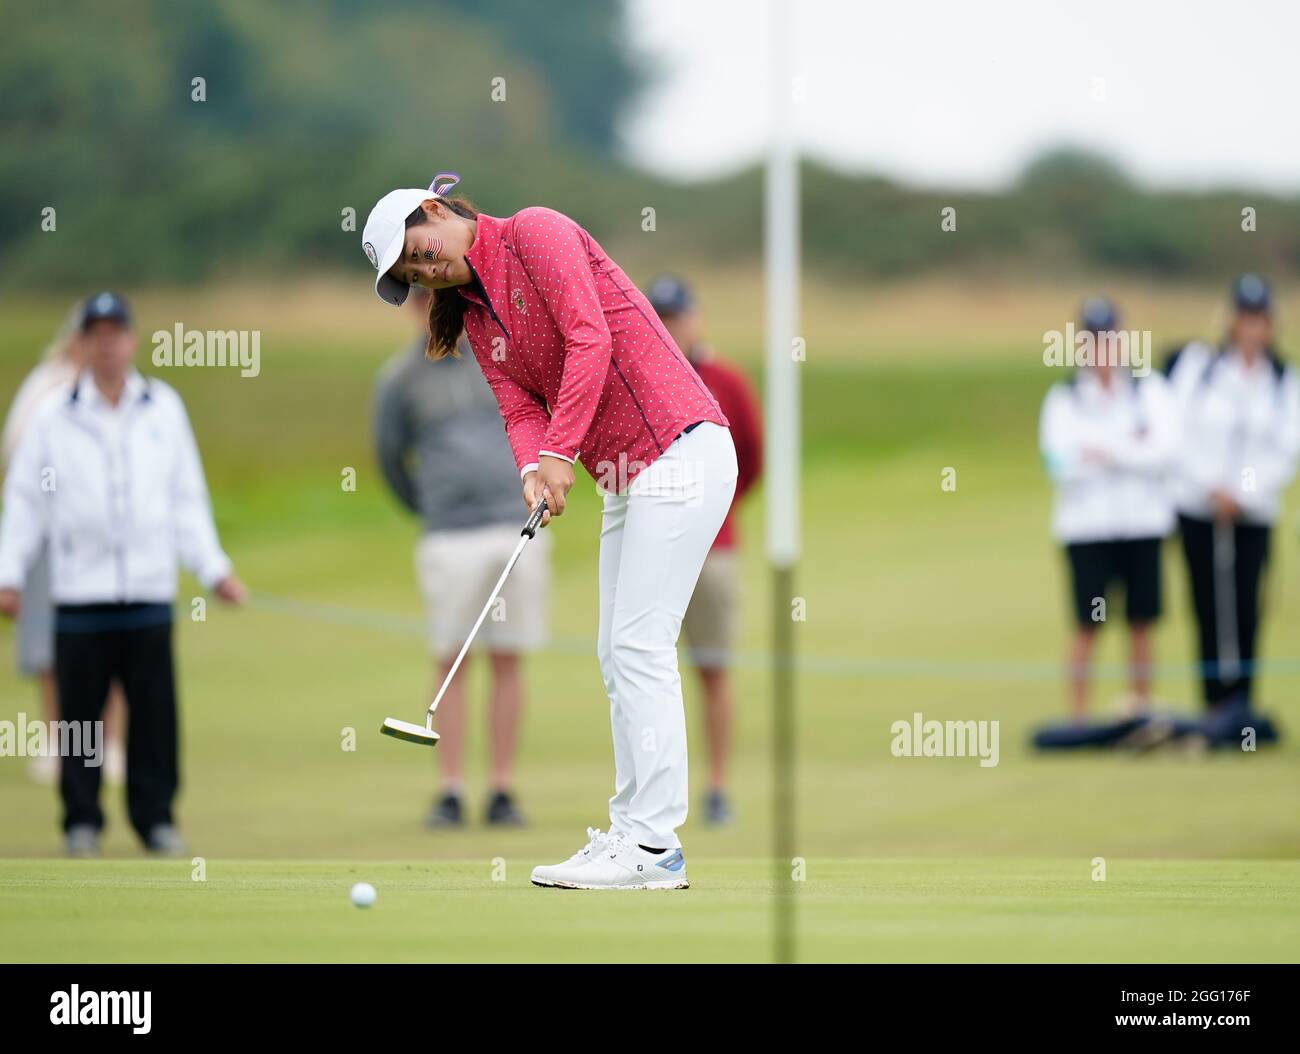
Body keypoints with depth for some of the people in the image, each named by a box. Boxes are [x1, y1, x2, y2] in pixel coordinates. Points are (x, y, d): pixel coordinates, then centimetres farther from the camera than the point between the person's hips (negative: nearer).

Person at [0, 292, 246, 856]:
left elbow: (188, 498, 15)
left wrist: (214, 569, 10)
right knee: (80, 709, -1)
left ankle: (155, 815, 7)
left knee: (155, 710, -2)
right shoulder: (53, 418, 5)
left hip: (149, 590, 1)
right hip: (79, 592, -1)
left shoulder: (164, 409, 11)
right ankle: (81, 820, 8)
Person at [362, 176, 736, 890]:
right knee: (618, 653, 8)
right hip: (625, 475, 10)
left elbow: (589, 339, -17)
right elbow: (519, 409, 7)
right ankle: (634, 827, 10)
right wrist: (535, 470, -15)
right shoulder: (473, 314, 18)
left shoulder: (536, 233, -7)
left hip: (680, 449, -10)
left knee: (639, 646, -12)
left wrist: (561, 453, -21)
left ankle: (652, 845, -12)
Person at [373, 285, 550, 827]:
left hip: (519, 532, 1)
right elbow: (391, 458, 14)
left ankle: (503, 794, 6)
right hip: (451, 539, -1)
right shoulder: (399, 379, 3)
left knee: (508, 662, 3)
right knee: (451, 665, -2)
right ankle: (450, 796, 0)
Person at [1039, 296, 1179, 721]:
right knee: (1088, 623, -4)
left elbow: (1166, 450, -7)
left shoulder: (1151, 391, 7)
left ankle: (1142, 708, 12)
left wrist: (1109, 453, -14)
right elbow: (1062, 462, -10)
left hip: (1143, 524, 1)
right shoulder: (1064, 399, 4)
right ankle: (1078, 713, 0)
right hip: (1087, 526, -1)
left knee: (1141, 621, 4)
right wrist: (1134, 446, -7)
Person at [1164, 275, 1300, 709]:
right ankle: (1214, 697, 2)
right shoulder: (1198, 363, 4)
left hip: (1254, 511, 1)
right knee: (1208, 606, -2)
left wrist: (1240, 494, -9)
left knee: (1245, 605, -7)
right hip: (1197, 506, -1)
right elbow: (1180, 427, -1)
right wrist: (1212, 486, -9)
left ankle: (1241, 701, -4)